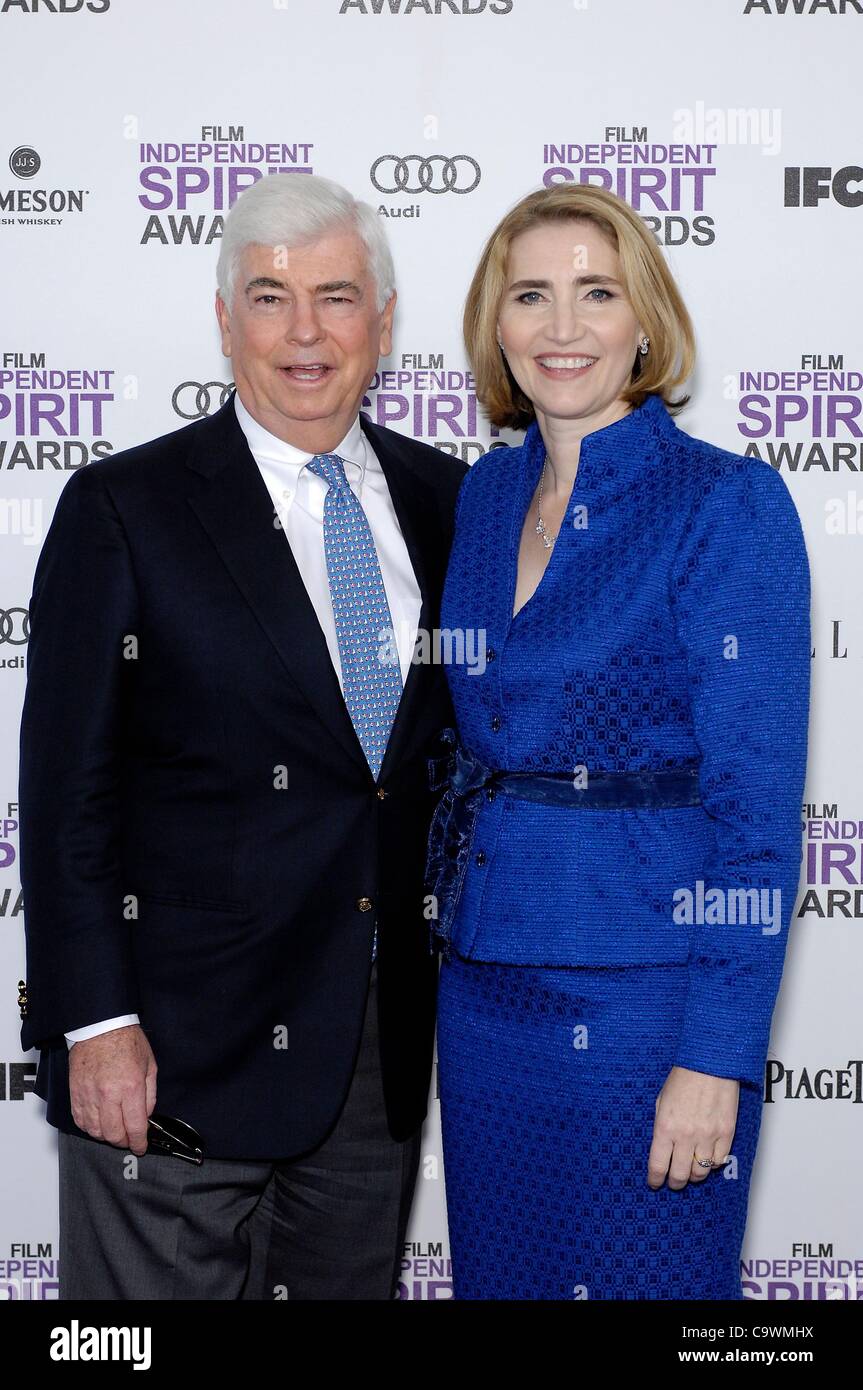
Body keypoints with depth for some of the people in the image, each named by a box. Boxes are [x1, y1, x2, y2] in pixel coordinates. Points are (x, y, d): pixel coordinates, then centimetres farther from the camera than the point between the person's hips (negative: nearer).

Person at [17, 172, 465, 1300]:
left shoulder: (441, 498, 6)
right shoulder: (123, 509, -6)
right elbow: (68, 789, -9)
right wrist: (95, 1022, -13)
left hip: (387, 1039, 4)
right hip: (179, 1045, -4)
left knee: (355, 1285, 16)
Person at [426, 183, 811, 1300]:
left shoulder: (728, 503, -11)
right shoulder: (482, 495, 7)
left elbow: (757, 799, -14)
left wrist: (718, 1060, -17)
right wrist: (450, 914, 10)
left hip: (644, 998, -6)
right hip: (481, 986, 6)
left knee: (640, 1280, 7)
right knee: (495, 1274, 17)